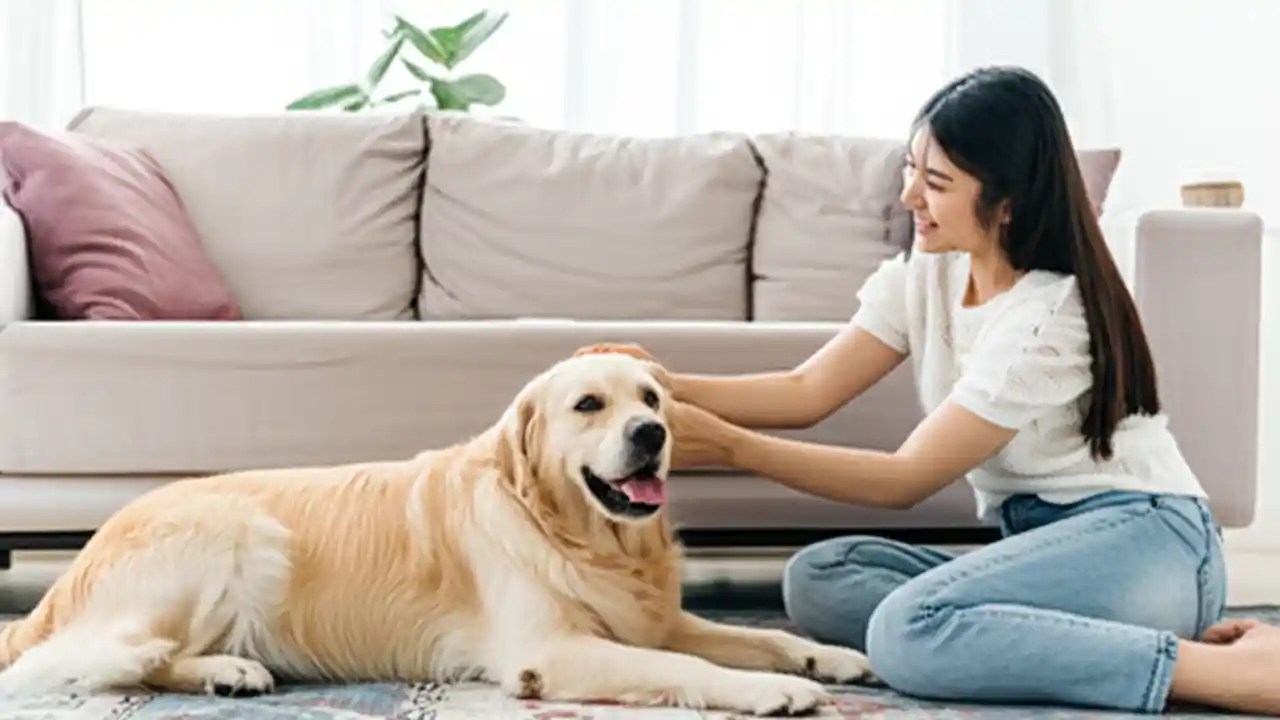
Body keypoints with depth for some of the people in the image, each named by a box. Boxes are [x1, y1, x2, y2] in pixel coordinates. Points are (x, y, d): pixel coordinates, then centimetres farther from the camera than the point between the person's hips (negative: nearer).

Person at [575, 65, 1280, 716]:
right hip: (1041, 548, 9)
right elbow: (808, 391, 2)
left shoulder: (1049, 315, -19)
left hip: (1143, 538, -9)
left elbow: (907, 478, -17)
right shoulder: (926, 271, 5)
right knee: (817, 579, -13)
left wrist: (732, 447, -20)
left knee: (910, 628, -31)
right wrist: (667, 386, -13)